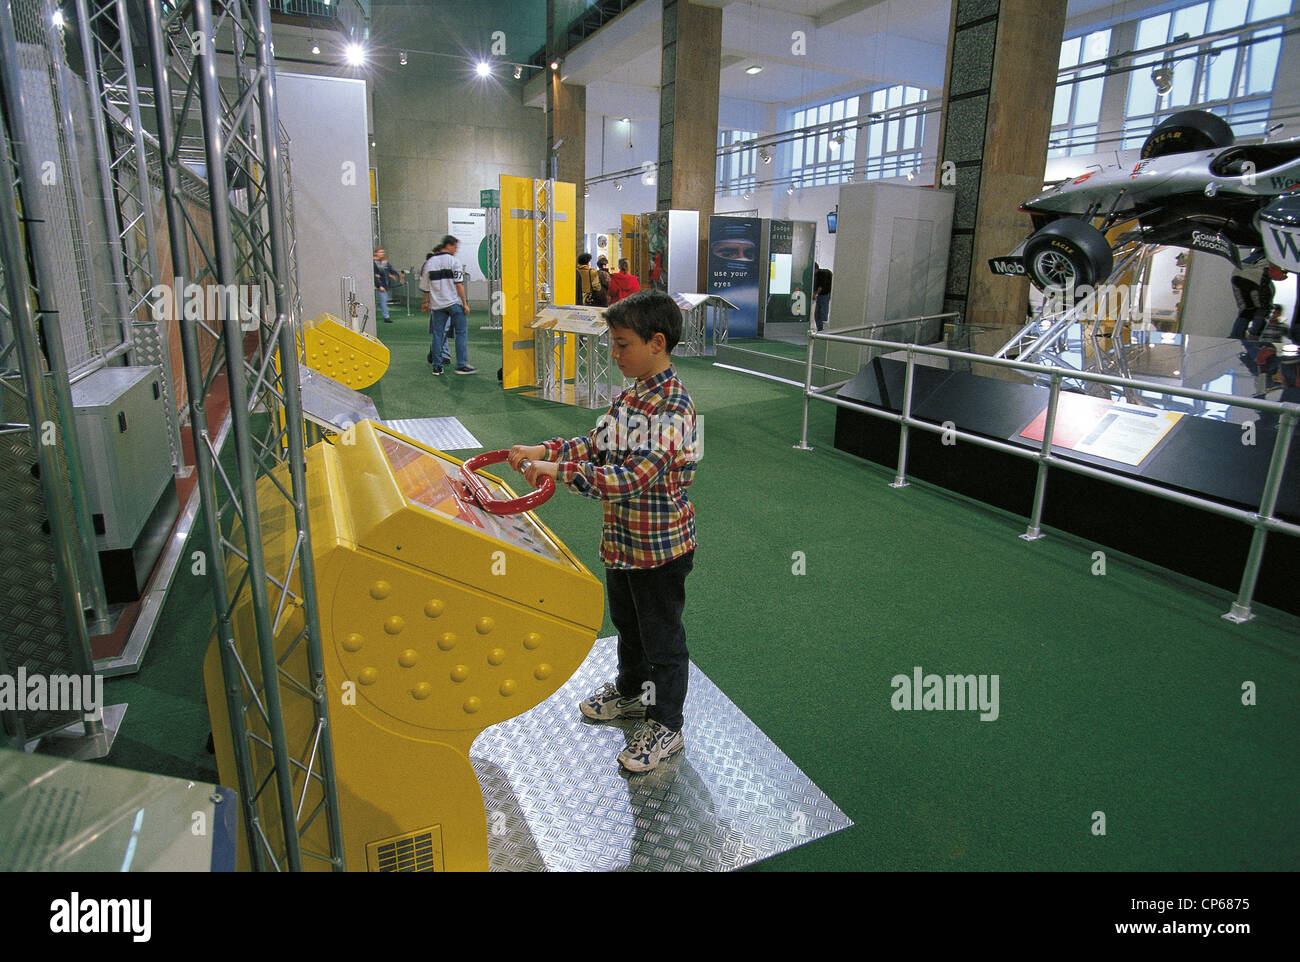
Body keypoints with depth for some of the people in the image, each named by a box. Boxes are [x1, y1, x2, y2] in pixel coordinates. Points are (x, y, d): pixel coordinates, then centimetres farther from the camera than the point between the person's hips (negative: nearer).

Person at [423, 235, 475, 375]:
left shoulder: (429, 263, 10)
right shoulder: (453, 261, -6)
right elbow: (459, 284, -10)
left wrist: (426, 302, 24)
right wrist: (465, 304, -7)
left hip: (437, 305, 5)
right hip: (454, 303, -5)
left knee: (438, 334, 8)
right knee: (461, 333, 0)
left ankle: (437, 366, 9)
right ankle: (462, 365, -4)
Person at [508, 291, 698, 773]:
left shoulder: (671, 408, -26)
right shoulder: (632, 394, 4)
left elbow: (632, 477, -33)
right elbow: (597, 443, 10)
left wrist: (562, 472, -33)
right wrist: (544, 450, -3)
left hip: (660, 546, -9)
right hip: (623, 537, 9)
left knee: (661, 633, 9)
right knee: (626, 622, 26)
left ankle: (665, 724, 27)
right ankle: (631, 690, 50)